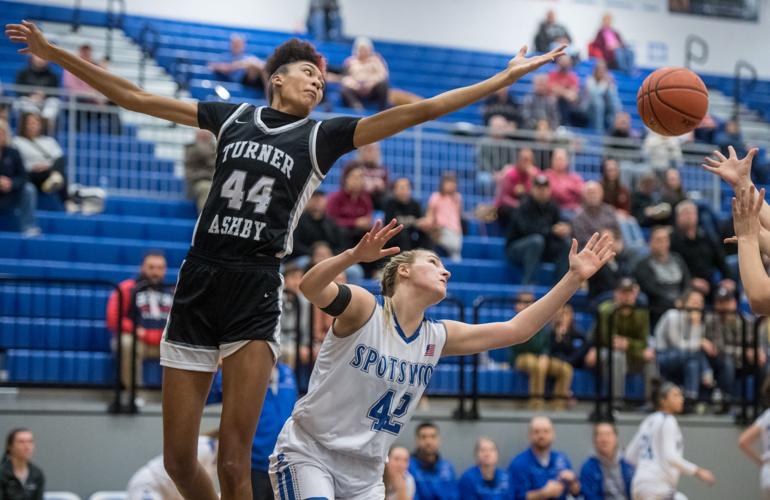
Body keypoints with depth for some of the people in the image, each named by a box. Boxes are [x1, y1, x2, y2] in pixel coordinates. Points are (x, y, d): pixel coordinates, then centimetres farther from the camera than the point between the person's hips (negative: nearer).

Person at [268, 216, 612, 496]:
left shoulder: (437, 338, 3)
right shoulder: (364, 309, -13)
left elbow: (517, 330, 4)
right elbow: (310, 287, -33)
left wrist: (574, 278, -1)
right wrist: (355, 255, -52)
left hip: (365, 473, 6)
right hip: (309, 451, -6)